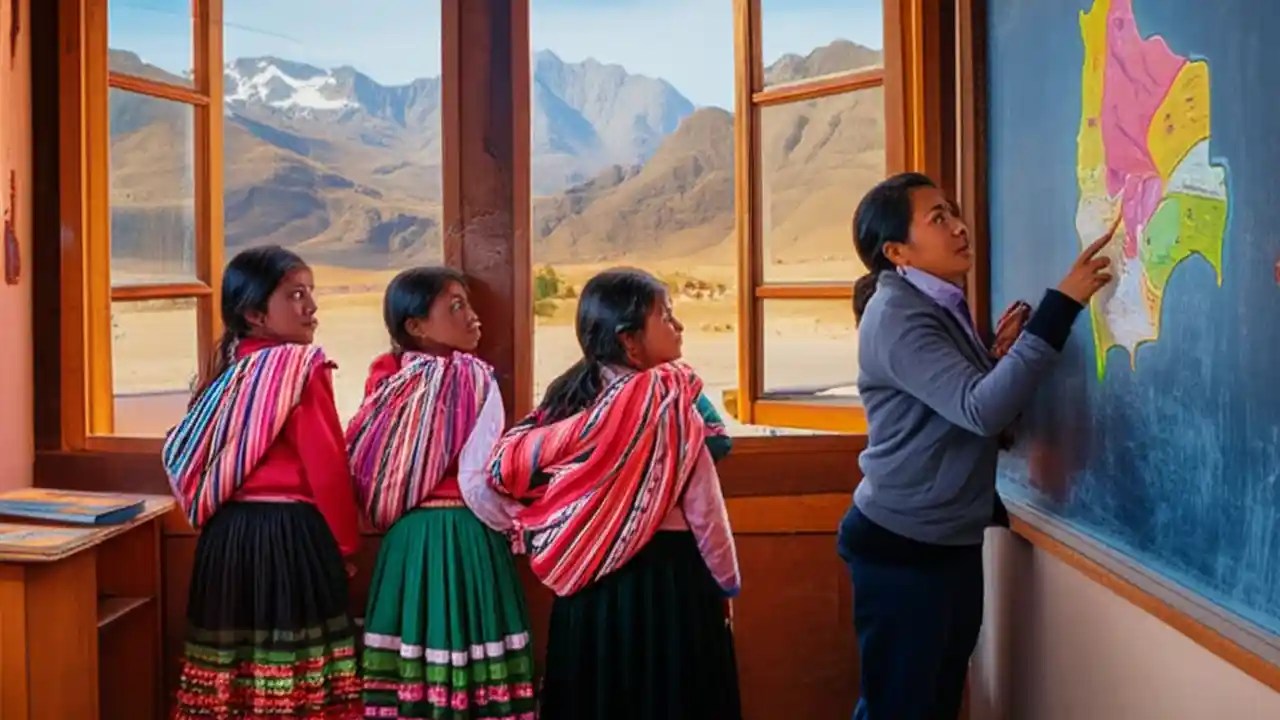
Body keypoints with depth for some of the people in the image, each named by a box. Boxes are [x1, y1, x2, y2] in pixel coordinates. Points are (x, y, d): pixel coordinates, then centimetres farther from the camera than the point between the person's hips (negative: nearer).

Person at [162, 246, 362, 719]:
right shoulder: (303, 366, -10)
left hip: (227, 533, 7)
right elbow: (327, 466, -13)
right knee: (292, 669, -3)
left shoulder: (226, 369, 11)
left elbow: (188, 454, 14)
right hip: (291, 533, -7)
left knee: (232, 661, 12)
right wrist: (346, 541, -2)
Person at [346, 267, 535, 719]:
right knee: (467, 675, -1)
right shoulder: (472, 378, -11)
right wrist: (514, 522, 0)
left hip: (404, 539, 7)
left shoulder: (387, 381, 7)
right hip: (464, 540, -7)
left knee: (407, 669, 11)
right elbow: (478, 484, -18)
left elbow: (365, 468, 8)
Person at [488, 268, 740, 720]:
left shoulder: (568, 396, 3)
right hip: (665, 574, -5)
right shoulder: (670, 398, -13)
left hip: (587, 581, 5)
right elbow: (704, 507, -11)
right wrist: (726, 582, 1)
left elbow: (506, 469, -3)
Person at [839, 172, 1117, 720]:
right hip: (902, 546, -9)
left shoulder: (941, 307, 10)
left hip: (951, 542, 9)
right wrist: (1062, 303, -31)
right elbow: (981, 410, -30)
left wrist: (1000, 356, -5)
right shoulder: (896, 315, -18)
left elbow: (977, 411, 14)